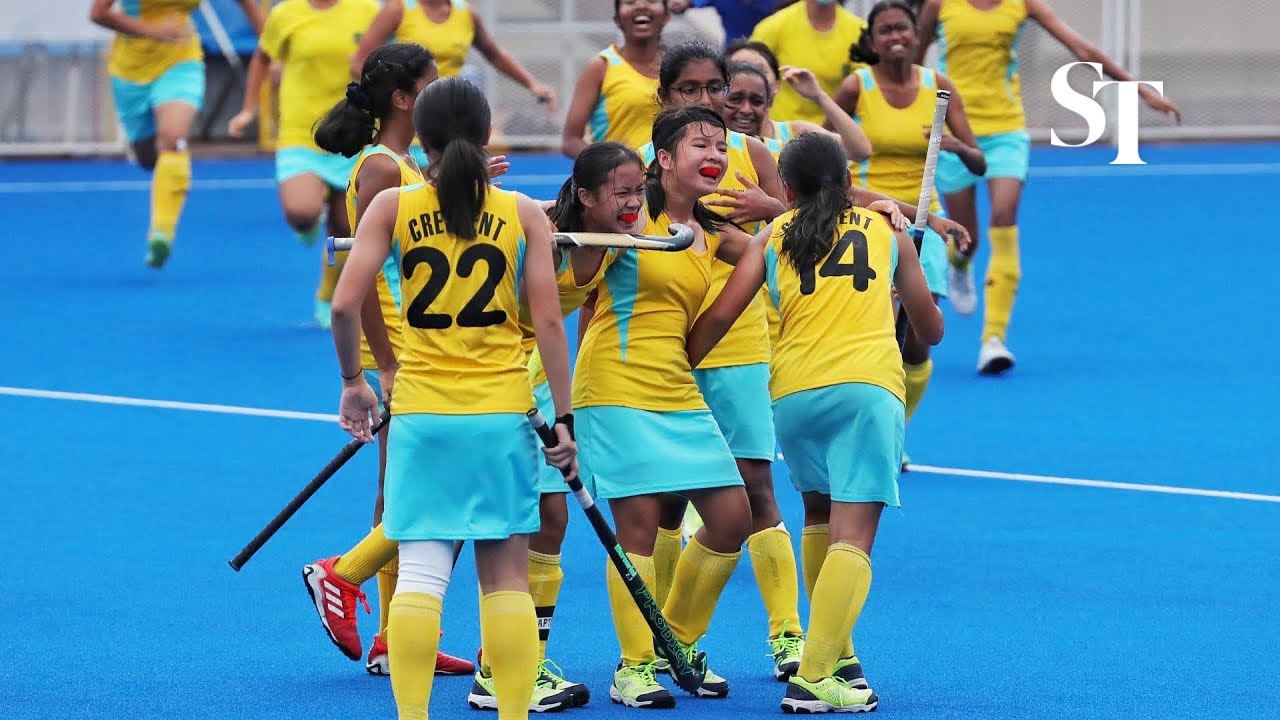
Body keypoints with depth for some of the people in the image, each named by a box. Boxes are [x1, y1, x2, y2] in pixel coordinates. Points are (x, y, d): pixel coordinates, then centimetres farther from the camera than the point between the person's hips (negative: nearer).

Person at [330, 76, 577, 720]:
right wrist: (564, 419, 1)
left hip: (420, 412, 0)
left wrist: (353, 382, 8)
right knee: (505, 577, 4)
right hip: (503, 411, 0)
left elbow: (346, 305, -8)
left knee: (420, 573, -1)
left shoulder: (392, 207, 0)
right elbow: (548, 322, -3)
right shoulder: (523, 213, 1)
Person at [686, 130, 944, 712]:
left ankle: (834, 656, 26)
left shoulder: (774, 237, 18)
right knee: (852, 534, -8)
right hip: (868, 384, -2)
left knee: (819, 514, 24)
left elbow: (718, 318, 5)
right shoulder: (887, 233, 20)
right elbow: (931, 331, 30)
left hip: (793, 391, 2)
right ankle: (815, 678, -20)